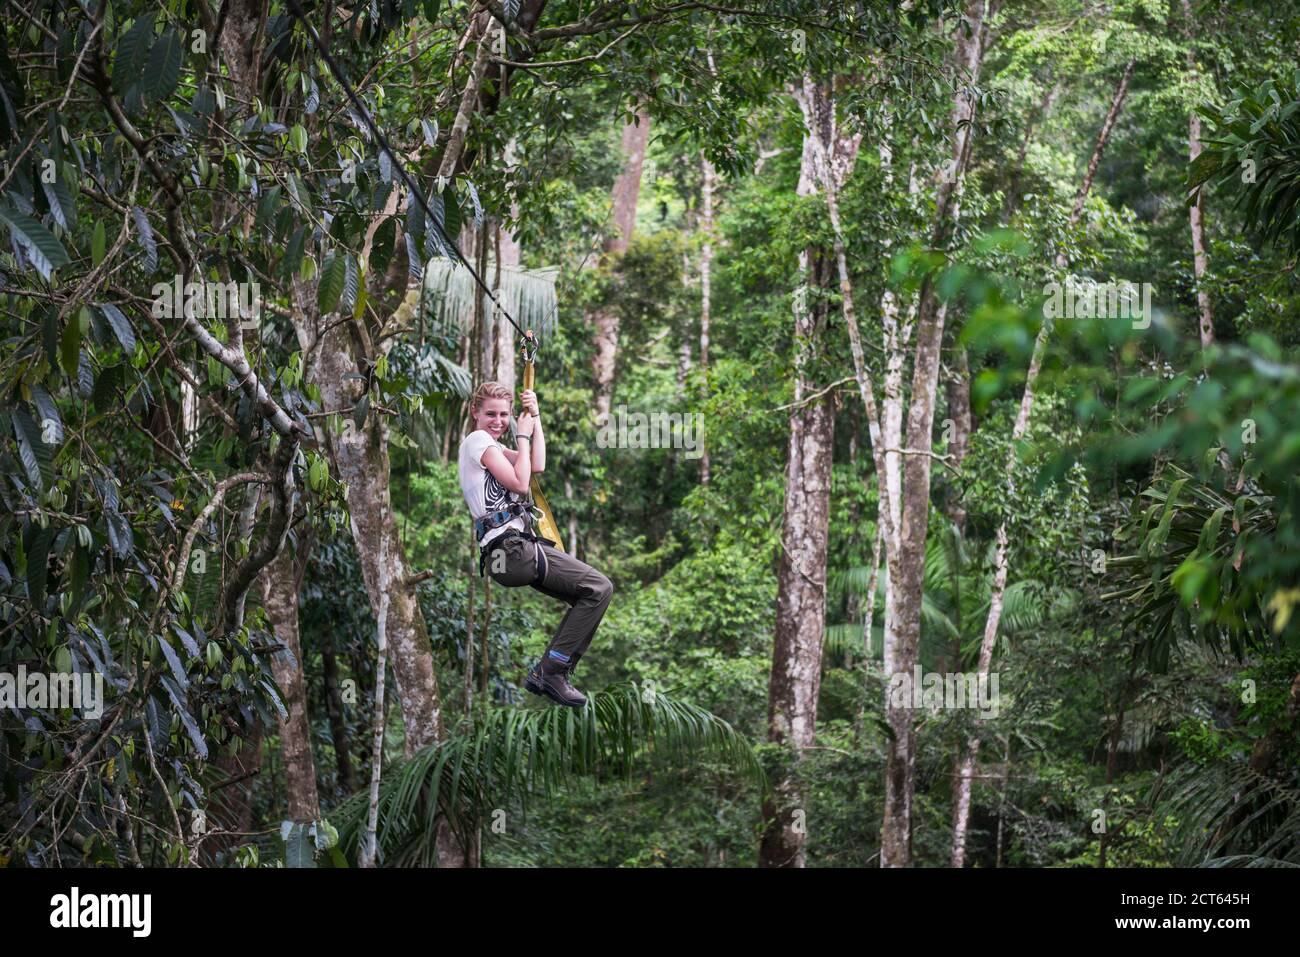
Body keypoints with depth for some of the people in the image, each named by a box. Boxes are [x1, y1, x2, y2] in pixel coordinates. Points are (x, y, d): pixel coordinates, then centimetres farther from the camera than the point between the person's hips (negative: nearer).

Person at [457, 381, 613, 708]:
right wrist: (523, 435, -1)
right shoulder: (478, 439, -5)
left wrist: (535, 416, 9)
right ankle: (554, 671, -12)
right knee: (599, 587, -11)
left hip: (509, 550, 10)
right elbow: (519, 483, -12)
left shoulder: (491, 446, 23)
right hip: (512, 548, -10)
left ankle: (544, 672, 6)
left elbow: (537, 465, 10)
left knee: (588, 593, 12)